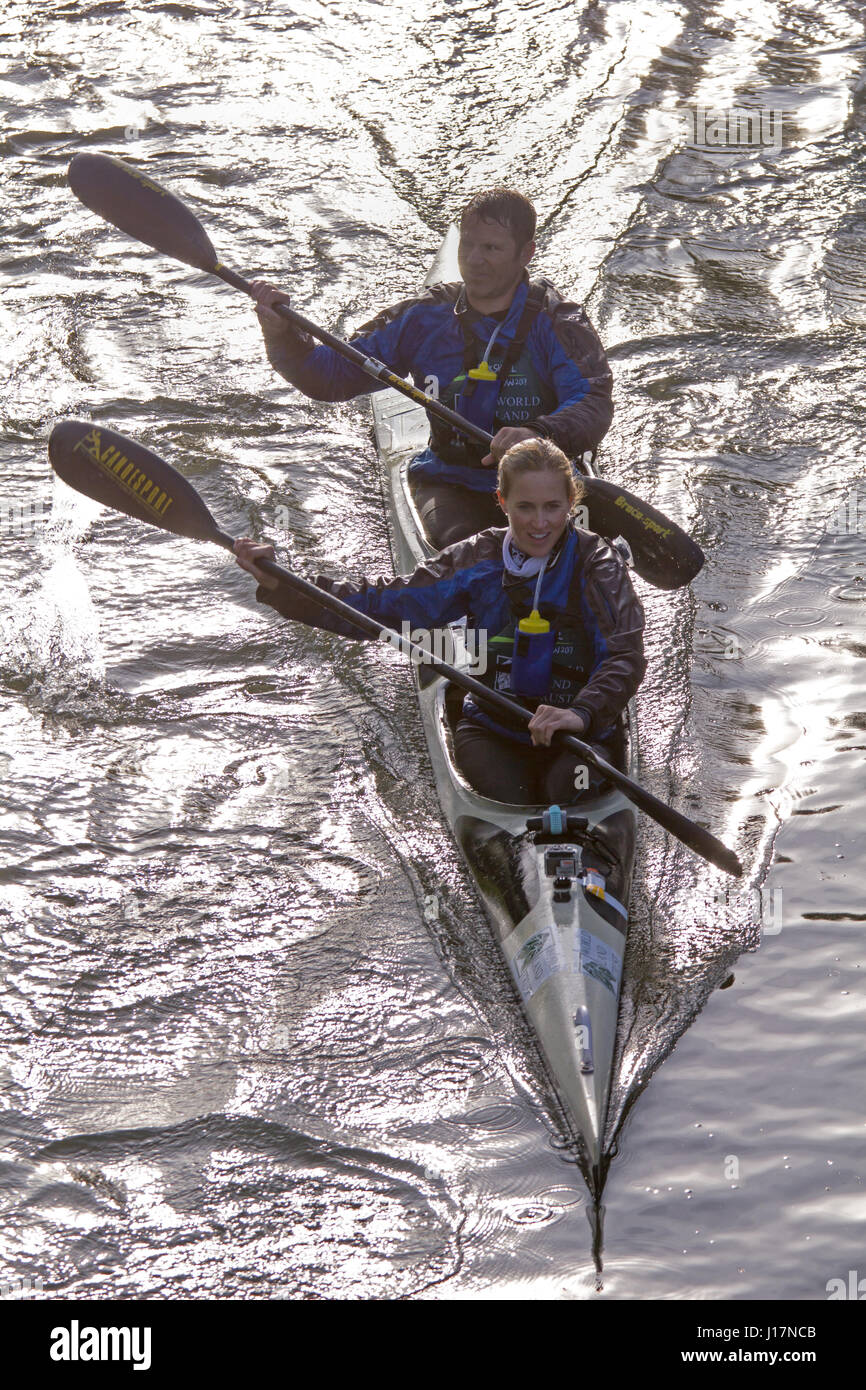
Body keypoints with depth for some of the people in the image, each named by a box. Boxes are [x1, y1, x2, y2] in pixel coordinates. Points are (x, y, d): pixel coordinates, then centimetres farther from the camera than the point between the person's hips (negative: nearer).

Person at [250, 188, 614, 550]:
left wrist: (539, 436, -45)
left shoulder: (556, 323, -8)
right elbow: (332, 375, 4)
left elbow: (594, 404, -24)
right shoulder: (426, 316, 1)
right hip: (450, 484, 2)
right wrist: (281, 334, -16)